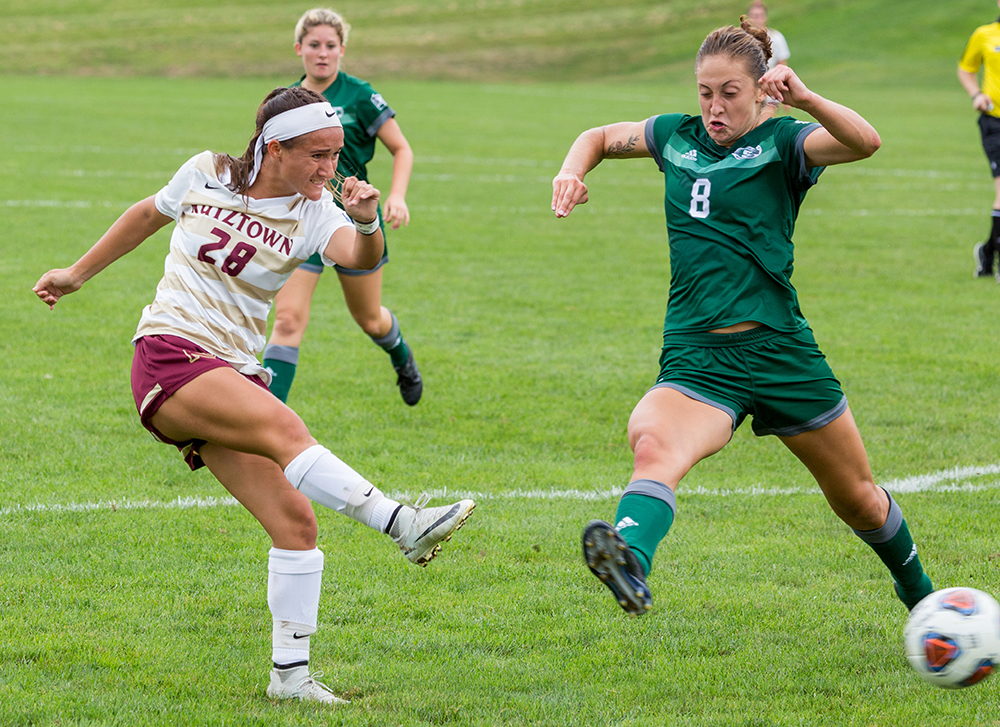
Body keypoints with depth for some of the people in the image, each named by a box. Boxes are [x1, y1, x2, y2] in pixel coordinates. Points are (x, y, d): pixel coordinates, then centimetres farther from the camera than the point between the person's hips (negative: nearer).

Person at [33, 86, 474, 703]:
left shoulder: (314, 212, 3)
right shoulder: (205, 175, 2)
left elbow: (360, 257, -19)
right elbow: (149, 214, 22)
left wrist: (366, 224, -41)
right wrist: (78, 274, 31)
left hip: (233, 374, 4)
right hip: (168, 357, -4)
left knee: (296, 518, -11)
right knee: (284, 427, -31)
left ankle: (290, 673, -3)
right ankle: (403, 524, -44)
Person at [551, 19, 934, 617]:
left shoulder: (780, 142, -2)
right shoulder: (677, 137, 11)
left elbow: (865, 142, -22)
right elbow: (600, 137, 29)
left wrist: (803, 97, -37)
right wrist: (572, 172, 6)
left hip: (780, 352, -2)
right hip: (696, 359, 2)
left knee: (858, 499, 14)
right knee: (653, 443, -33)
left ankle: (918, 591, 42)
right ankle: (629, 561, -60)